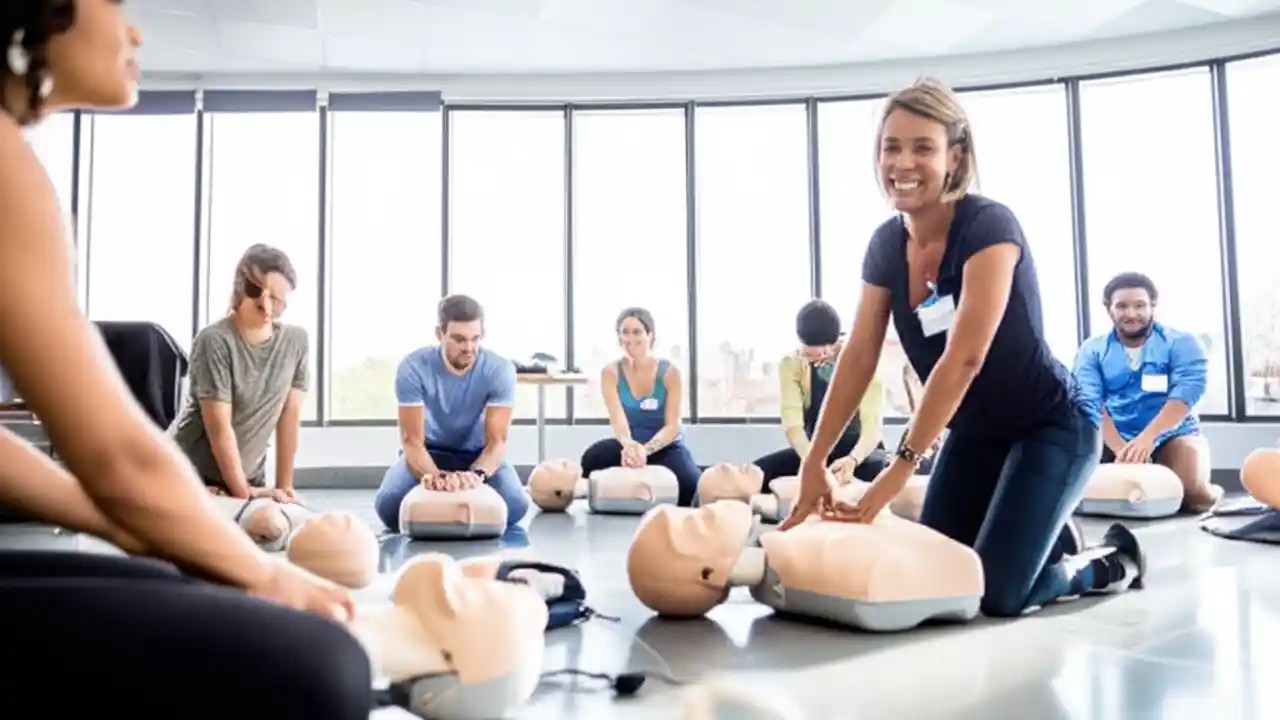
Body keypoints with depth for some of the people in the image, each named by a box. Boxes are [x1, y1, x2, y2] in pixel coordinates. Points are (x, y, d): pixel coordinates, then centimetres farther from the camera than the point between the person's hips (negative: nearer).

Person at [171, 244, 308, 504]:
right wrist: (242, 492, -17)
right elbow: (219, 427, -20)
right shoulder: (214, 341, -20)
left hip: (249, 475, 5)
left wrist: (284, 485, -4)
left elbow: (289, 416, -4)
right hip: (192, 474, -4)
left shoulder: (296, 341, -5)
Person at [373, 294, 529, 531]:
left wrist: (477, 473, -48)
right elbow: (412, 441, -25)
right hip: (429, 450, 0)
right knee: (389, 505, -28)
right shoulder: (413, 368, -24)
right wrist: (434, 476, -47)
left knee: (514, 506, -27)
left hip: (479, 453, 0)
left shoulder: (500, 370, -22)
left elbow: (497, 441, -25)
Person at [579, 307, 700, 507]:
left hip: (665, 447, 0)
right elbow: (618, 419, -21)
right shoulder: (611, 372, -7)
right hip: (630, 446, 1)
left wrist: (646, 450, -38)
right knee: (594, 457, -34)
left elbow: (672, 426, -16)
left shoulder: (670, 372, -9)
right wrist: (628, 444, -46)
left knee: (693, 488, -32)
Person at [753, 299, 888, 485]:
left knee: (881, 472, -40)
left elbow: (873, 422, -25)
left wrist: (853, 459, -46)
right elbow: (792, 419, -21)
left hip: (859, 450, -3)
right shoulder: (792, 364, -9)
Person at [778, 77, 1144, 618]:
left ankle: (1110, 563, 17)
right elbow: (858, 358, -6)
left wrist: (902, 465, -34)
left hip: (1050, 428, -6)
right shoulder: (886, 244, -4)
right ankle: (1044, 532, 29)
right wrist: (813, 463, -11)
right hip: (976, 432, 7)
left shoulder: (990, 226, -24)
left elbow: (964, 358, -31)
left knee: (998, 594, -12)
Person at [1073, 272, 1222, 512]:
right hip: (1113, 441, 2)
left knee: (1193, 494, -29)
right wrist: (1120, 449, -27)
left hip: (1171, 436, -1)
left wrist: (1147, 437, -32)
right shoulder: (1092, 351, 3)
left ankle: (1213, 491, 12)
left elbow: (1186, 394, -15)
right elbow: (1091, 403, -9)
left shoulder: (1181, 343, 0)